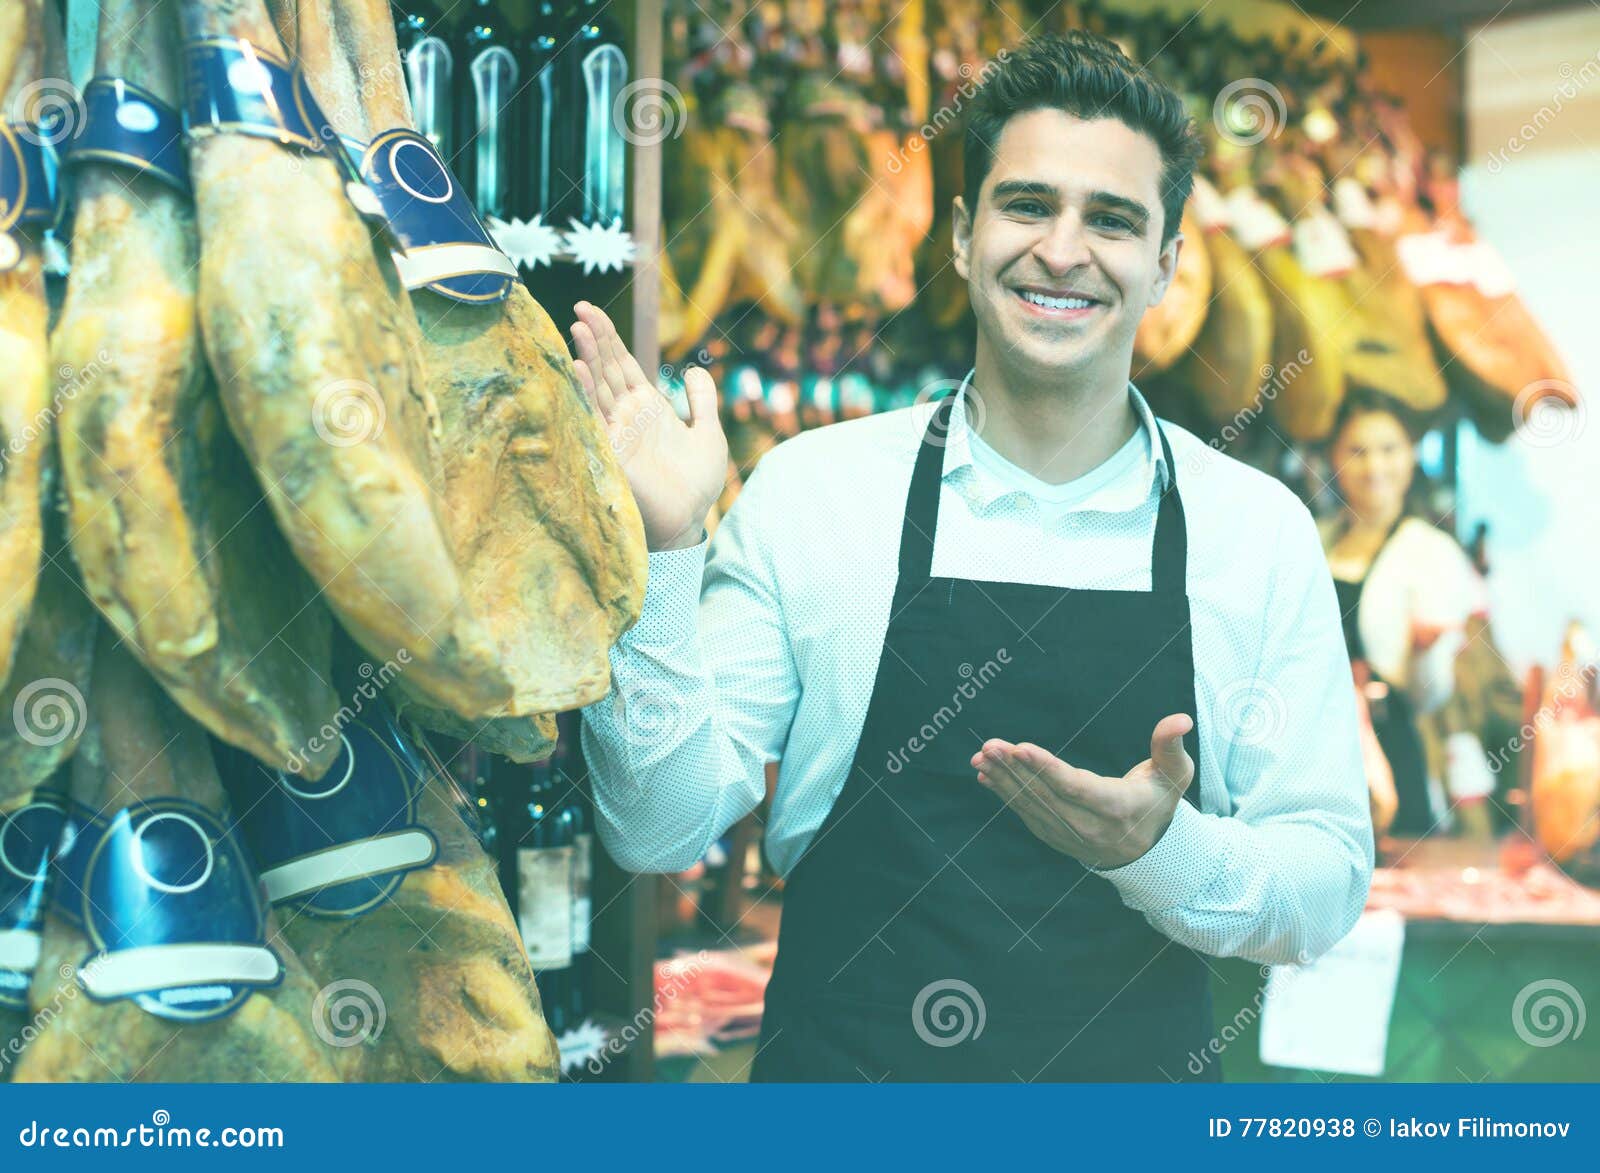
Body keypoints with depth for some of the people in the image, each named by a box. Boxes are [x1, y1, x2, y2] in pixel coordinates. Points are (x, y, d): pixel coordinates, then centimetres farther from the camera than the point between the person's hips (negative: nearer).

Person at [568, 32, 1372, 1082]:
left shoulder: (1262, 529, -5)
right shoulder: (810, 486, -7)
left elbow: (1329, 888, -4)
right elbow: (662, 829, -8)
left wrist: (1160, 849, -22)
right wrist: (660, 556, -20)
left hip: (1138, 1079, 1)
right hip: (837, 1078, 0)